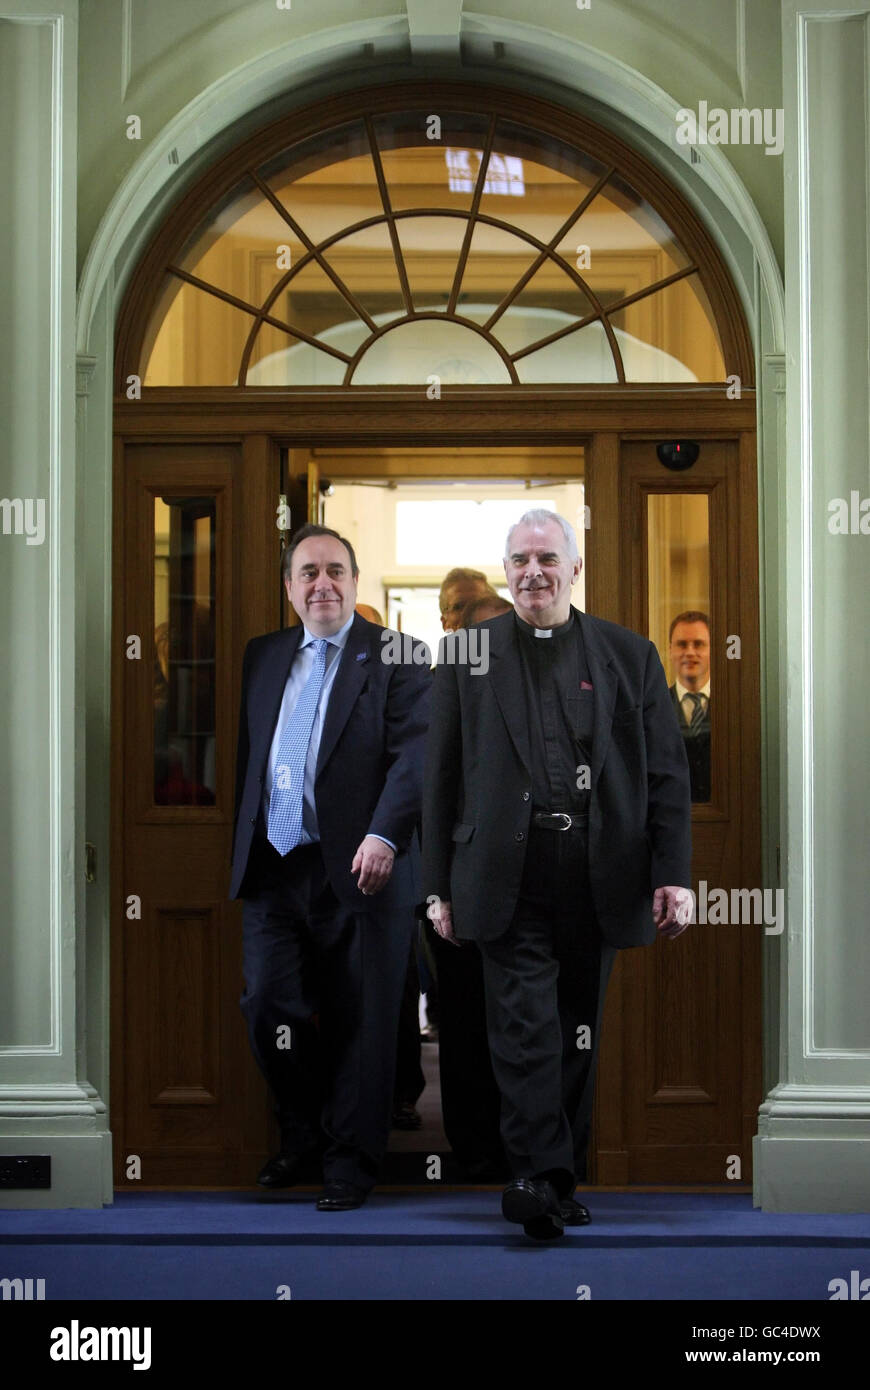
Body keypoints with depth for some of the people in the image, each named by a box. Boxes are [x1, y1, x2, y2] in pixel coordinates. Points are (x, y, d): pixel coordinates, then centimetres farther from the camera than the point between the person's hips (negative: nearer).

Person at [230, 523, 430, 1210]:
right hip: (272, 868, 5)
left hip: (359, 869, -4)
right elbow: (245, 754, 18)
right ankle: (302, 1135, 27)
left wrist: (384, 835, -24)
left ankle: (351, 1160, 17)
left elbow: (414, 755, -12)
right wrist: (240, 845, 12)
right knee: (268, 1005, 4)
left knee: (358, 1020, 3)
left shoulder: (396, 658, -1)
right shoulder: (263, 657, 15)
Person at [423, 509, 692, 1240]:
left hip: (596, 873, 2)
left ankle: (561, 1179, 19)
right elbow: (442, 776, 8)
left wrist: (673, 873, -3)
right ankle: (541, 1176, -9)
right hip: (507, 873, -1)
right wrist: (440, 884, 4)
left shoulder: (630, 654, 9)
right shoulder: (467, 655, 9)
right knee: (525, 1023, -11)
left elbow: (667, 771, 6)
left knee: (579, 1030, 8)